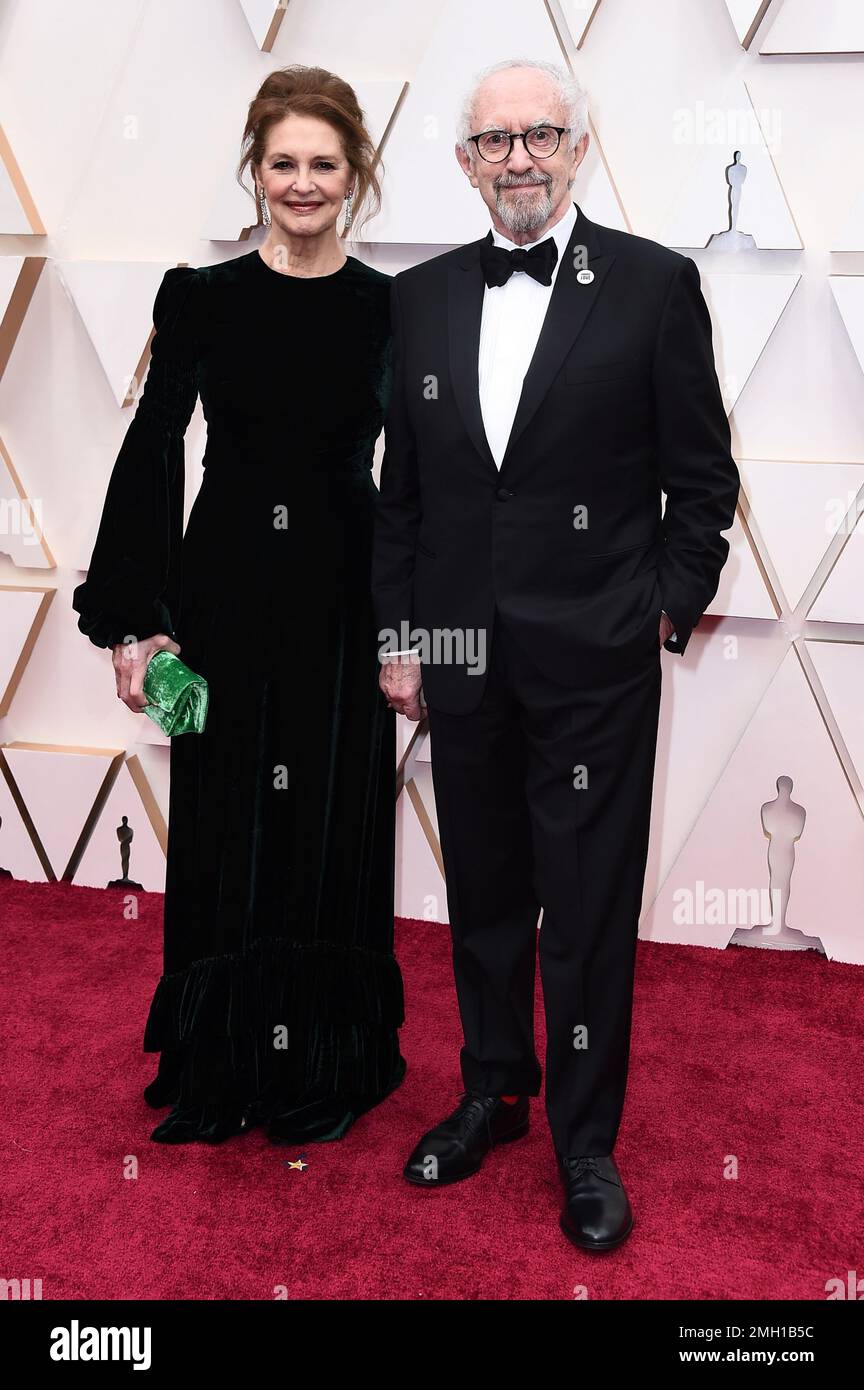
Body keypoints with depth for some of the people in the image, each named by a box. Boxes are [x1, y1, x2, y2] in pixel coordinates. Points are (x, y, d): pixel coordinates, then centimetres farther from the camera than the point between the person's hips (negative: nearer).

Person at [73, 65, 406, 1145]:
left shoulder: (389, 308, 2)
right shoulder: (202, 298, 1)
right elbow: (151, 452, 0)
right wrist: (135, 618, -6)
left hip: (345, 595, 1)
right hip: (227, 588, 0)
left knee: (335, 831, 8)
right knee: (225, 829, 7)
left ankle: (330, 1066, 28)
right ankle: (224, 1069, 27)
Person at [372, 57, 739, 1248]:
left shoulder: (654, 284, -4)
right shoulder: (421, 297, 8)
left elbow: (702, 477, 0)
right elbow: (401, 485, 10)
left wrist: (670, 610, -4)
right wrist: (398, 633, 7)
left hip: (595, 661, -4)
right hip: (462, 656, 4)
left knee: (590, 914, 5)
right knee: (484, 896, 16)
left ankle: (588, 1145, 24)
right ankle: (495, 1092, 37)